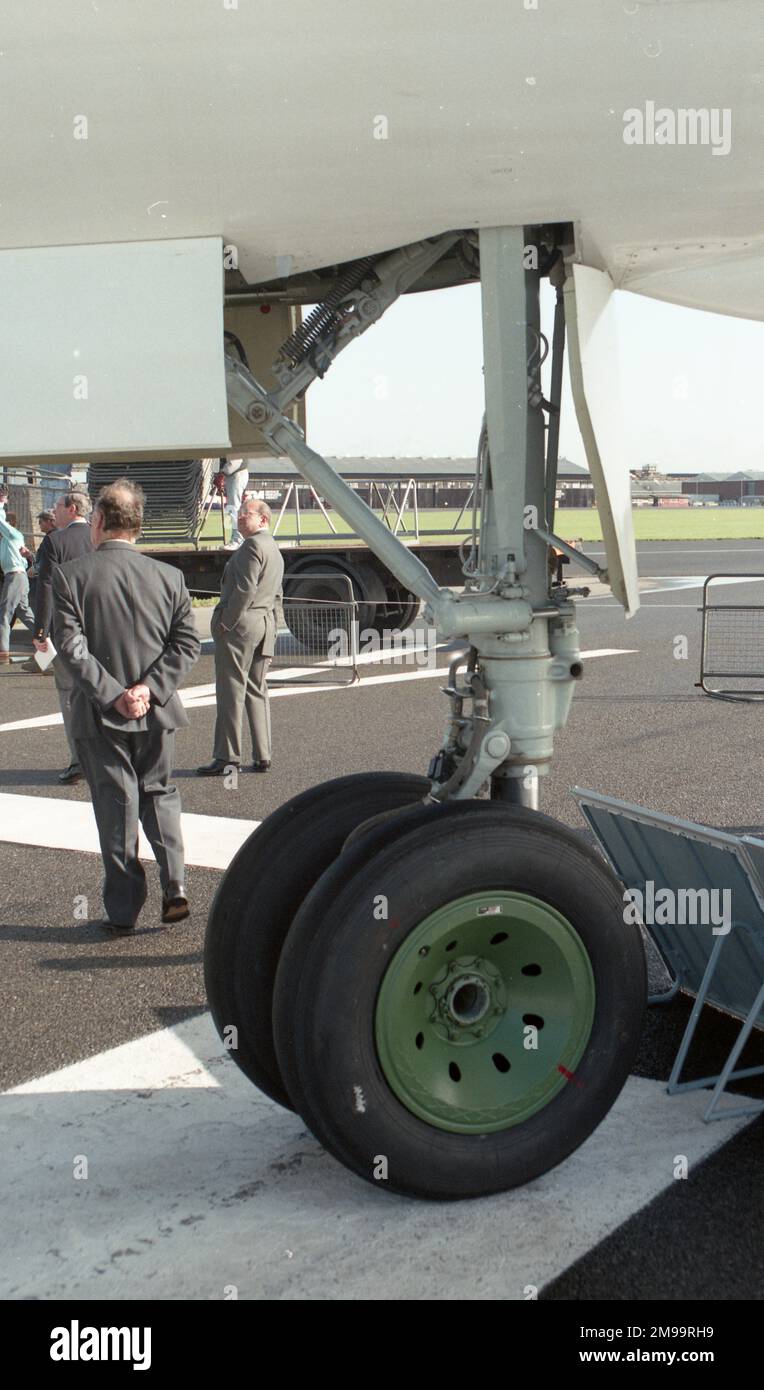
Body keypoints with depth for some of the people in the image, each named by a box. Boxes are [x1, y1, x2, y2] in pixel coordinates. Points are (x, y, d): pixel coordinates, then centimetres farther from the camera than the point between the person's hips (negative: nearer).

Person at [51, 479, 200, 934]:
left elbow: (70, 646, -16)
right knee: (159, 793, 19)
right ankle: (175, 886, 6)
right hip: (156, 711, 2)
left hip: (99, 715, -2)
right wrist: (149, 689, -10)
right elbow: (187, 644, -5)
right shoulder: (169, 576, -1)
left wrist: (112, 695, -14)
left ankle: (123, 910, 13)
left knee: (115, 806, 8)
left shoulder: (70, 575, -10)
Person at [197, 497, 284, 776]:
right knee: (257, 692, 12)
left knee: (231, 692, -6)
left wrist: (226, 622, -15)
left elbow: (245, 589, -20)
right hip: (265, 625, 10)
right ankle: (262, 756, 12)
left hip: (239, 624, -10)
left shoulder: (252, 546, -11)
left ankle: (227, 757, -5)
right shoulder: (275, 551, 20)